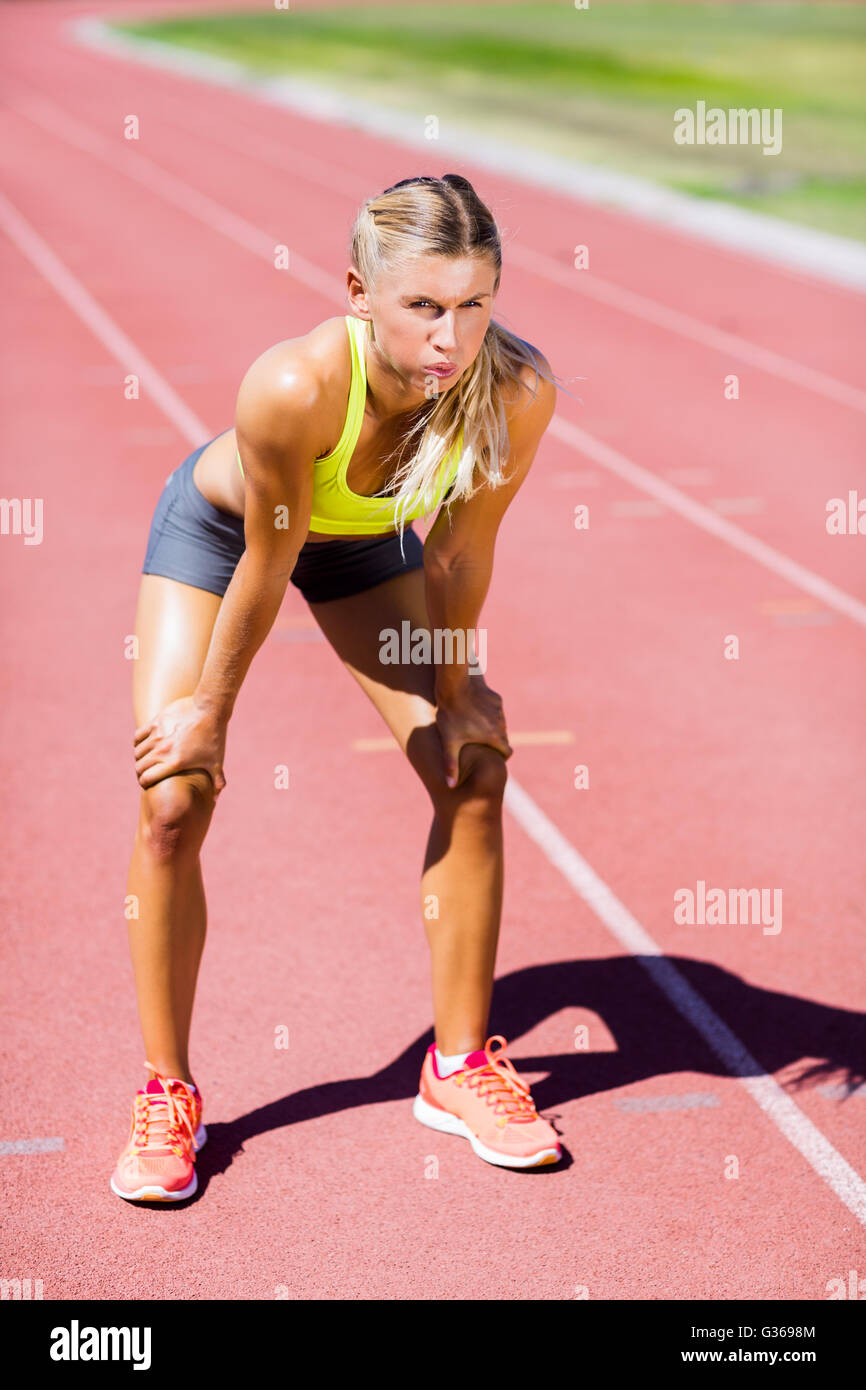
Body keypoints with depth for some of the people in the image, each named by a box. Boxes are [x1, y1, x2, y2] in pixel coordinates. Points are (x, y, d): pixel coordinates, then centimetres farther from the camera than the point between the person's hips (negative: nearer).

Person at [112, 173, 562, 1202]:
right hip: (217, 527, -3)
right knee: (174, 798, -13)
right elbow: (266, 569, -28)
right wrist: (211, 709, -14)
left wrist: (450, 691, -3)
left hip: (366, 541, 3)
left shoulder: (518, 391, -34)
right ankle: (167, 1095, 4)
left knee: (474, 771, -4)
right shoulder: (293, 387, -43)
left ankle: (459, 1066, 13)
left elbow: (459, 555, -16)